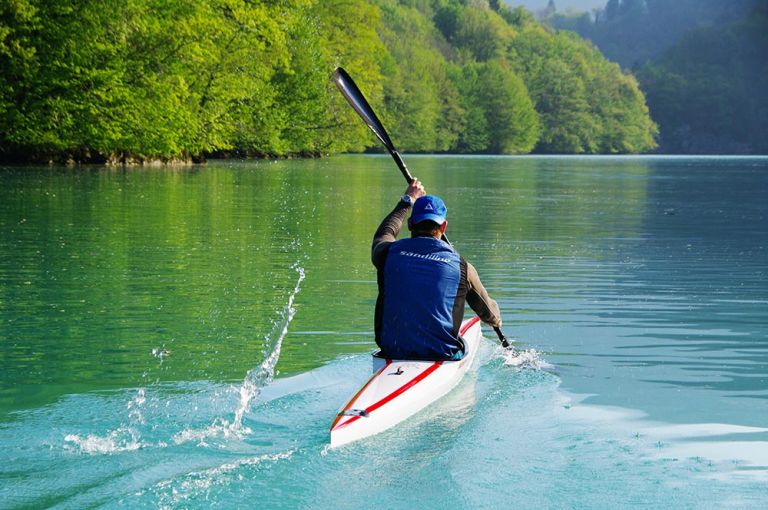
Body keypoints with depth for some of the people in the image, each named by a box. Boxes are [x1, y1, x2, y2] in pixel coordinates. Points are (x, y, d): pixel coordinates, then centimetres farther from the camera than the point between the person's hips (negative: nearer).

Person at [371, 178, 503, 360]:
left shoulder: (388, 253, -5)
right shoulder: (460, 266, -6)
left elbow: (385, 233, 24)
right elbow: (488, 314, 12)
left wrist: (406, 202, 40)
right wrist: (496, 319, 36)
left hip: (392, 352, 2)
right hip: (442, 355, -2)